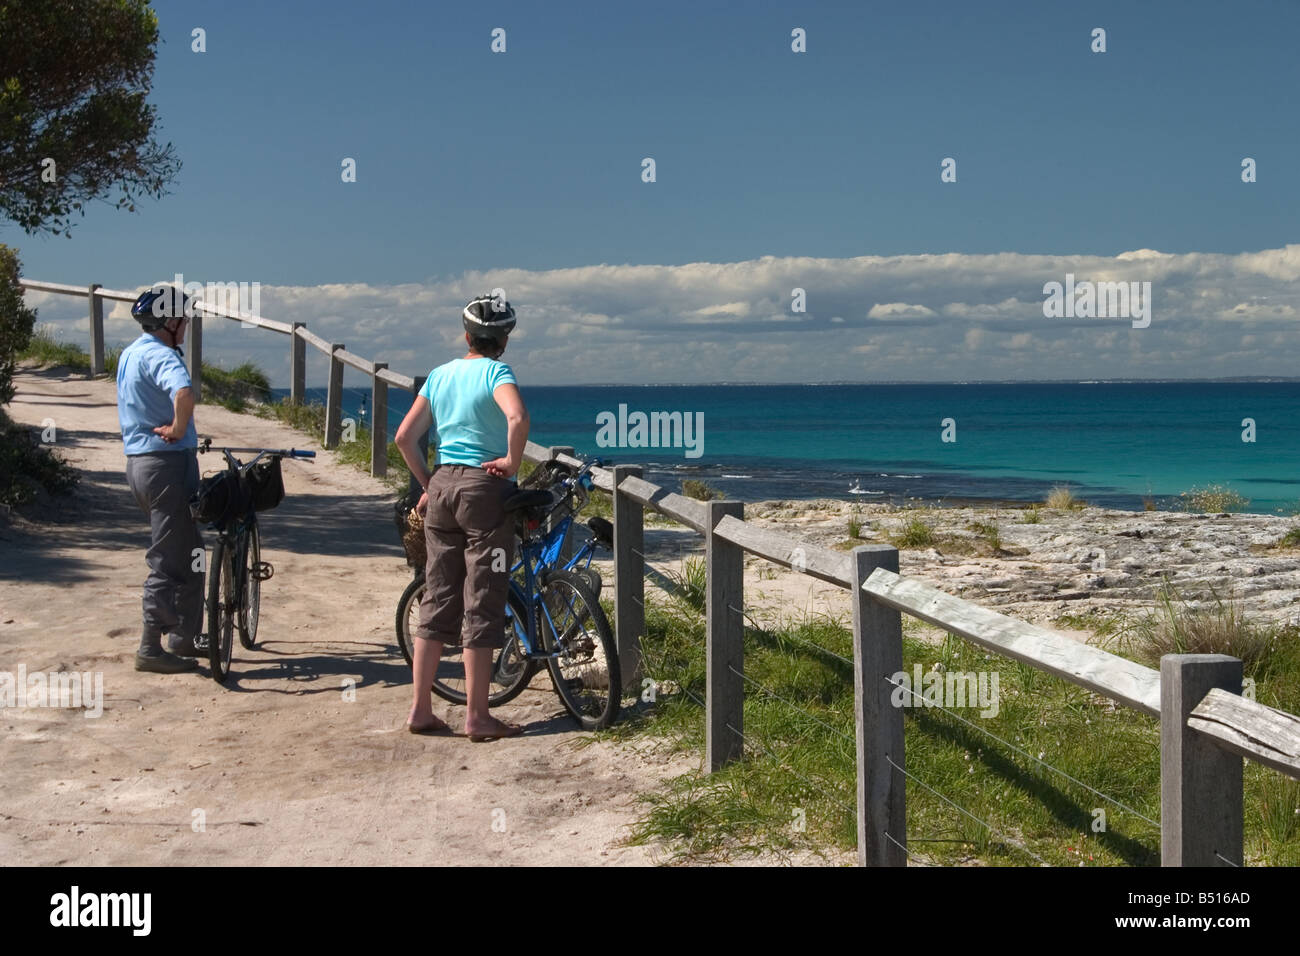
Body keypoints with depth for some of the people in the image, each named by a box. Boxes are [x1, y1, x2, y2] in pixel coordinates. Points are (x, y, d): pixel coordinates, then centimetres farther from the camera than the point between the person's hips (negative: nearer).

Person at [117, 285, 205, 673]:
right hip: (167, 464, -10)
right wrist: (179, 430, -23)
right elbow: (183, 393, -38)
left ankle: (184, 637, 25)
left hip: (139, 462, 10)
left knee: (188, 551, 19)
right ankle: (151, 648, -1)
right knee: (170, 560, -4)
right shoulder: (159, 355, -16)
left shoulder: (130, 354, 15)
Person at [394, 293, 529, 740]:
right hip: (484, 487, -6)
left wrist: (427, 485, 17)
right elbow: (518, 417, -28)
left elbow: (404, 437, 9)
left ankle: (421, 710, 15)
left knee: (436, 599, 12)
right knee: (481, 604, 0)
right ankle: (477, 716, 4)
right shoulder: (495, 371, -7)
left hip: (442, 486, 6)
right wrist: (512, 461, -13)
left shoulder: (440, 374, 10)